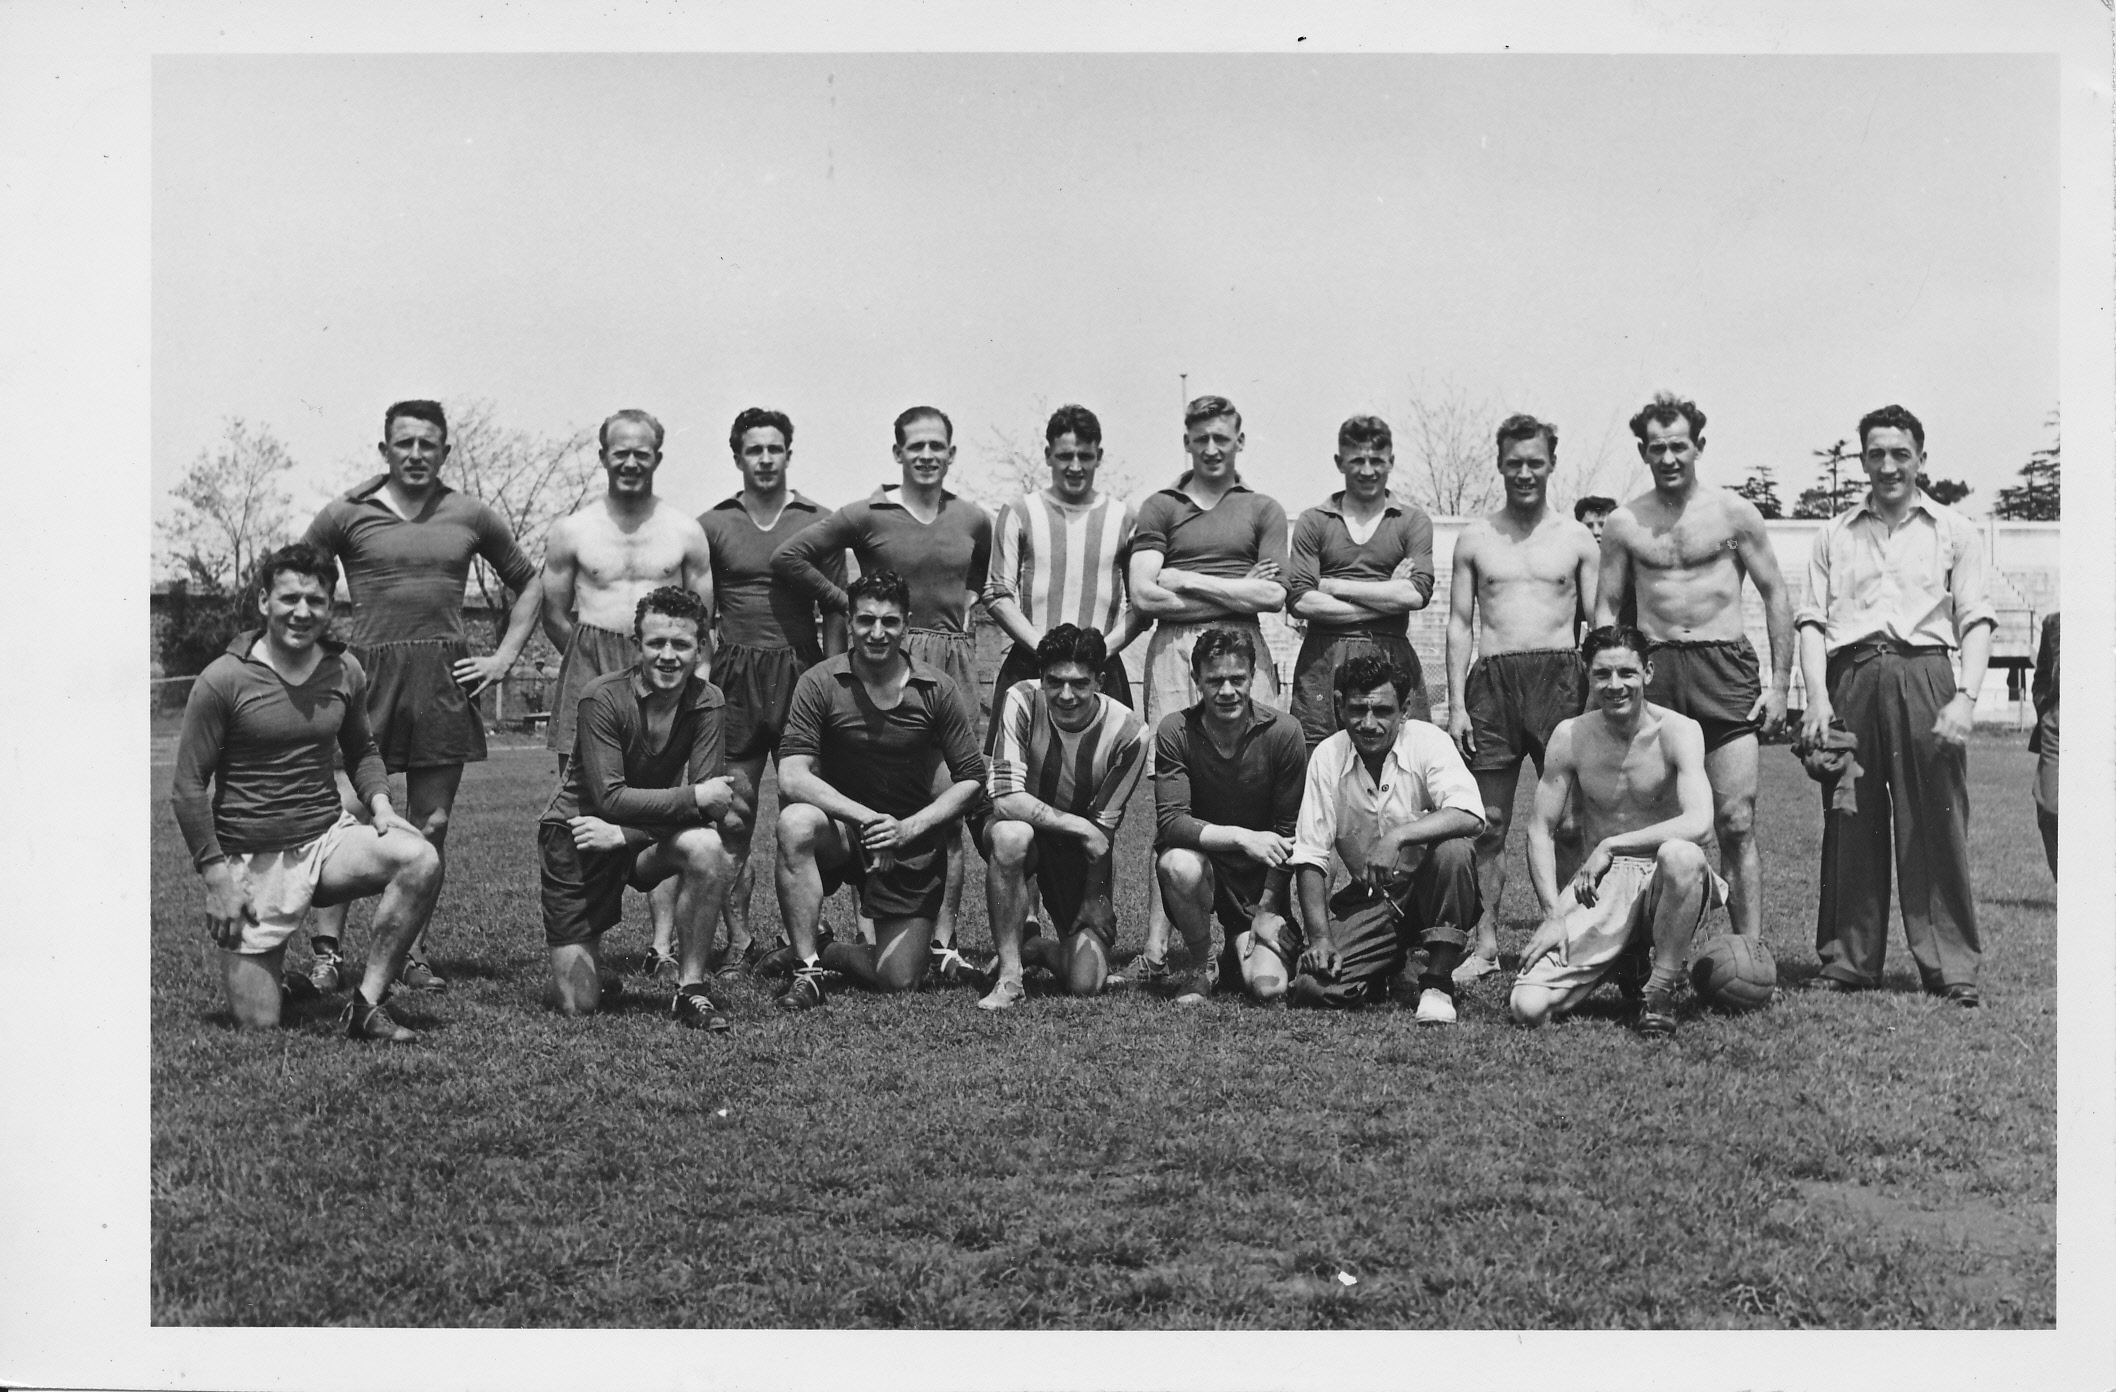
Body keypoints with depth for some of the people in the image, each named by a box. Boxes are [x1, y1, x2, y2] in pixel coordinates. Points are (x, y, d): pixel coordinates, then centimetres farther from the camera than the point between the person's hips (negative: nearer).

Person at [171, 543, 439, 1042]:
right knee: (258, 1023, -6)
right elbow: (189, 786, -6)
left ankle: (366, 1004, -15)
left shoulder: (345, 671, 3)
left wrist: (379, 803, 0)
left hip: (327, 837, 4)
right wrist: (217, 878, -11)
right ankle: (273, 978, 32)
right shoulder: (223, 679, -10)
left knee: (422, 860, -27)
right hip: (251, 859, -3)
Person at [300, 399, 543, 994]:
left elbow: (529, 583, 19)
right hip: (368, 674, -2)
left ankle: (413, 952, 10)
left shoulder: (472, 516, 10)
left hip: (445, 678, 2)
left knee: (431, 827, 3)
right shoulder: (347, 514, 4)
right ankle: (327, 950, 1)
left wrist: (502, 657, 10)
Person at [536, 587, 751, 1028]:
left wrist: (623, 834, -26)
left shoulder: (707, 703, -10)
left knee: (707, 847, -33)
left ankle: (691, 989, -18)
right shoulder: (602, 699, -19)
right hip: (576, 836, -3)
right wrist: (695, 798, -30)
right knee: (578, 1006, -6)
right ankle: (589, 967, 32)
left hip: (643, 840, 3)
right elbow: (610, 799, -25)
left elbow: (707, 805, -16)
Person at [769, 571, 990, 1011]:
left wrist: (908, 827, -18)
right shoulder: (820, 683, -10)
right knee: (796, 822, -36)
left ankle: (819, 951, 27)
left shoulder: (938, 690, -6)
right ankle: (808, 970, -21)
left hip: (912, 844, 1)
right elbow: (792, 777, -18)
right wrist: (865, 816, -30)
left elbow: (971, 780, -3)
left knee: (899, 980, -6)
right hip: (839, 828, -1)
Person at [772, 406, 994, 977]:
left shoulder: (974, 520, 10)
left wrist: (961, 606, 11)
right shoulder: (866, 516, -1)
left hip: (955, 662, 3)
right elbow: (788, 557, -1)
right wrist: (847, 602, -1)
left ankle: (943, 937, 1)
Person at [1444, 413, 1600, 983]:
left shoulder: (1577, 539, 9)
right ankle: (1486, 942, 9)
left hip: (1559, 678, -1)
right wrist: (1456, 703, 1)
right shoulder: (1475, 538, 11)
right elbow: (1460, 622, 9)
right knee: (1488, 823, 2)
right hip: (1491, 680, 1)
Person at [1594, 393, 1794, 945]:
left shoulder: (1734, 512, 5)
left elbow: (1775, 596, 7)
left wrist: (1780, 684, 1)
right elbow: (1606, 608, 13)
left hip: (1725, 671, -2)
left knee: (1737, 825, -7)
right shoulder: (1624, 523, 9)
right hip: (1653, 671, 2)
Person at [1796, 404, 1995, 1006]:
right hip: (1851, 679, 2)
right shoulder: (1835, 533, 17)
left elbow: (1976, 618, 5)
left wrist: (1965, 697, -9)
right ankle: (1848, 961, 10)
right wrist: (1817, 696, -4)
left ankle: (1953, 967, 2)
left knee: (1937, 825, -4)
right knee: (1849, 825, 2)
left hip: (1923, 674, -2)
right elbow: (1812, 618, 10)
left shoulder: (1953, 530, 13)